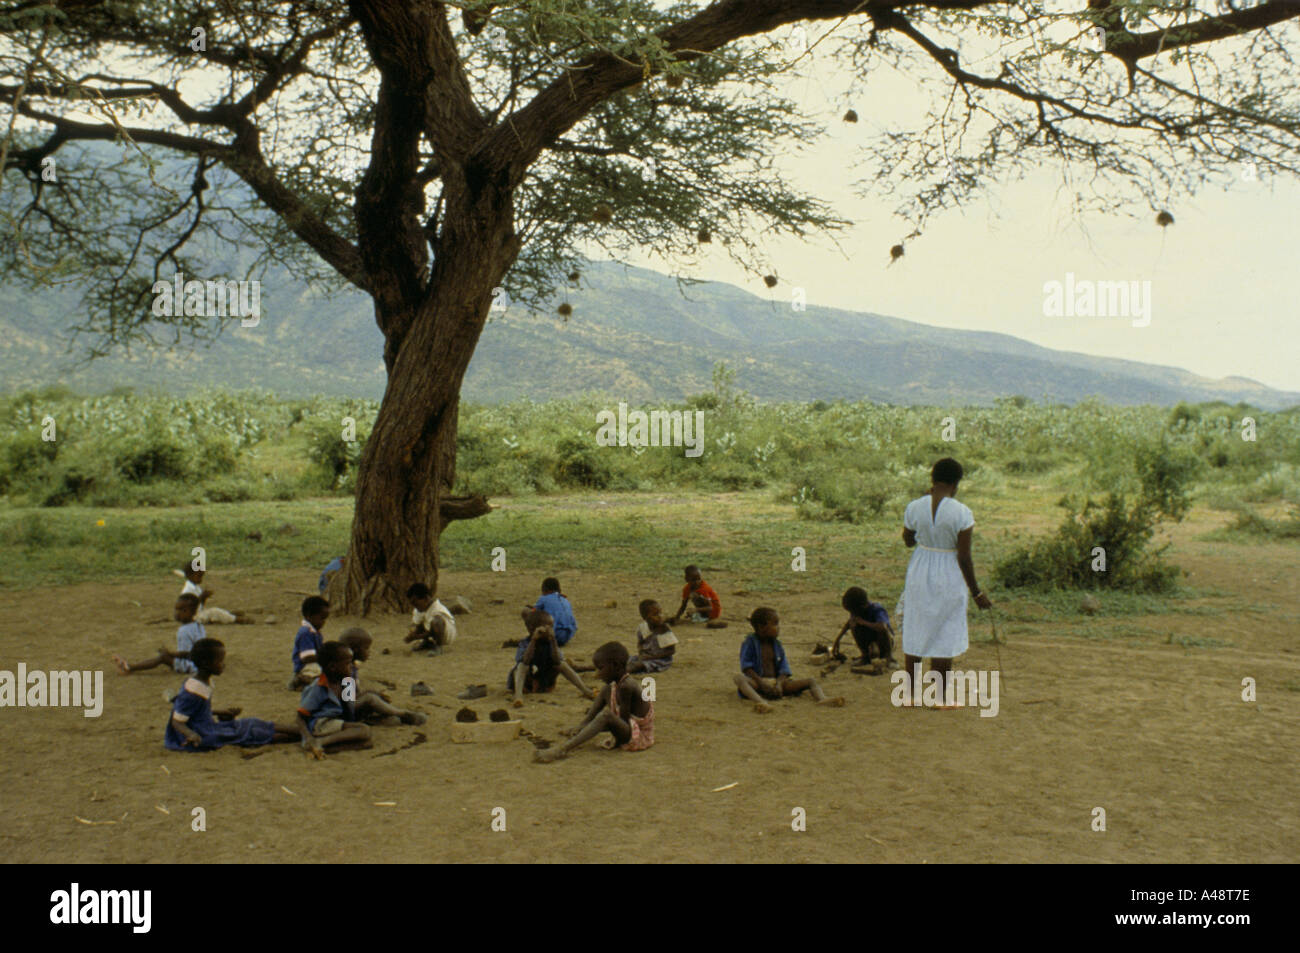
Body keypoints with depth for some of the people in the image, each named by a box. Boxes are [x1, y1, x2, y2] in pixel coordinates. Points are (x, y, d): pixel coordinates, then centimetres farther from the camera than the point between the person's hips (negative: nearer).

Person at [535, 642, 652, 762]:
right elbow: (591, 715, 0)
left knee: (606, 715, -32)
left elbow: (624, 720, -20)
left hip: (640, 737, -10)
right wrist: (579, 727, -15)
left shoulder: (626, 686, -22)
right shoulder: (609, 688, 5)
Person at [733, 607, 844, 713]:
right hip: (756, 681, -5)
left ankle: (822, 699, -40)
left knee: (811, 681, -8)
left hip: (776, 681, 5)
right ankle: (761, 702, -63)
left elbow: (783, 667, 6)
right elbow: (746, 666, -9)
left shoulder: (776, 644, 14)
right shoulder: (750, 642, 0)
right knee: (739, 678, -38)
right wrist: (761, 682, -21)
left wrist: (779, 684, -13)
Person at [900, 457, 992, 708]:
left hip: (919, 575, 3)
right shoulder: (961, 513, -17)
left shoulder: (914, 507, -8)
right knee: (944, 637, 8)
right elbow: (964, 558, -15)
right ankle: (940, 697, 16)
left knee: (914, 635, 14)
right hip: (949, 578, -3)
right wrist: (976, 591, -3)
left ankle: (911, 695, 21)